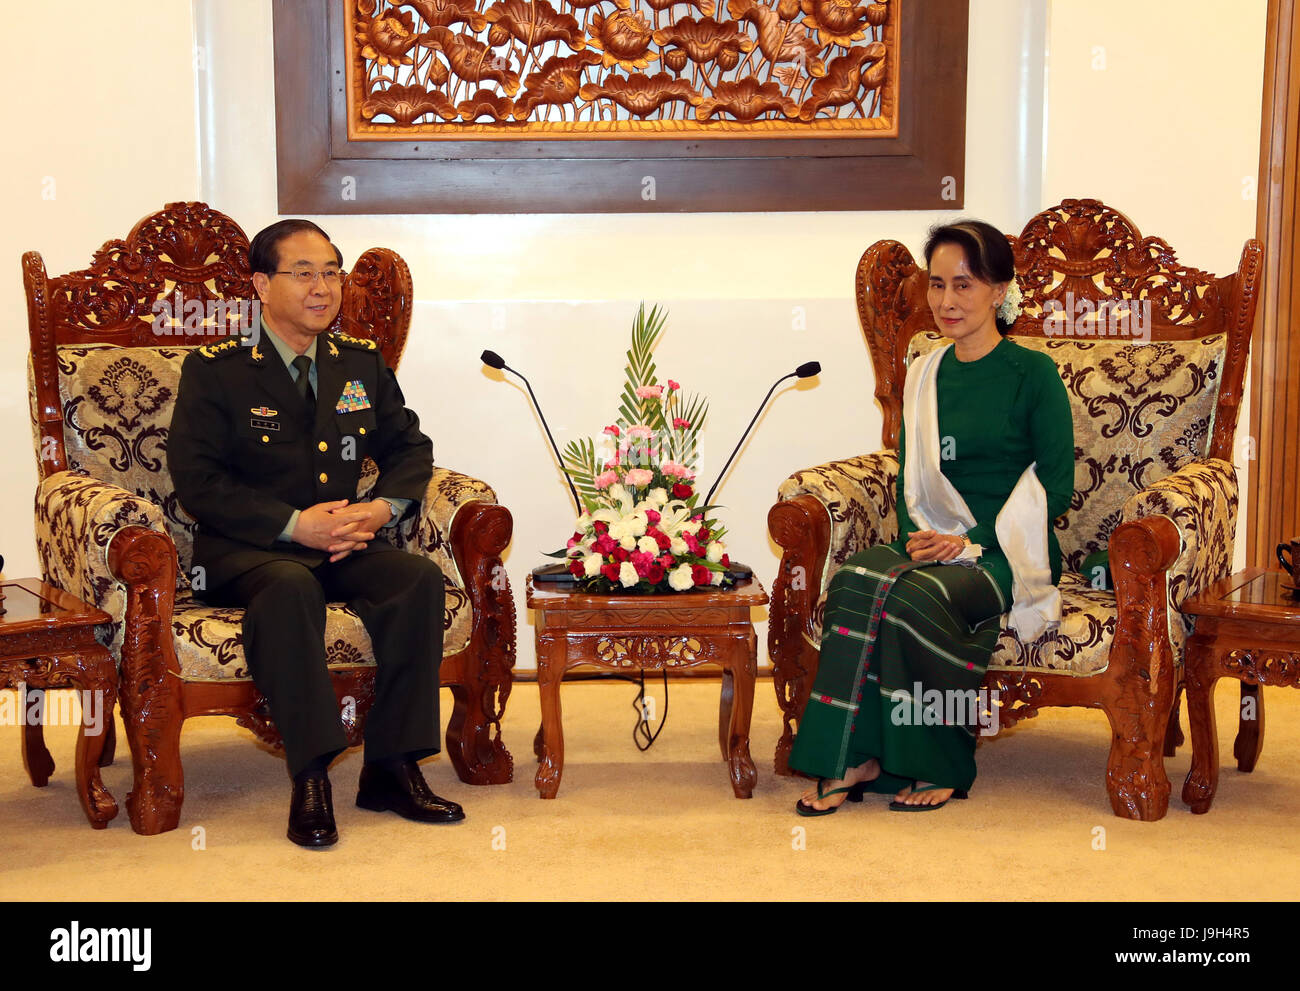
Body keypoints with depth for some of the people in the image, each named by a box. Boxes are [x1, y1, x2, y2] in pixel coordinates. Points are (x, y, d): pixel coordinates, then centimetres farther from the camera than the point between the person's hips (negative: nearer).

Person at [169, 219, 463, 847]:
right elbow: (197, 481, -9)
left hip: (344, 543, 4)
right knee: (289, 588, -38)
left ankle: (391, 768, -20)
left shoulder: (362, 364, 13)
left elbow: (409, 447, 16)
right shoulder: (214, 371, -2)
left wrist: (383, 508, -6)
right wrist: (294, 524, -20)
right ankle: (311, 777, -33)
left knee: (419, 577, -25)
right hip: (246, 549, -4)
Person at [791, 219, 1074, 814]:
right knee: (854, 579, -29)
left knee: (913, 595, -34)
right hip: (930, 545, 4)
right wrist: (916, 536, -3)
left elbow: (1055, 486, -3)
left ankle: (941, 766, -13)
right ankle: (853, 760, -24)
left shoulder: (1033, 374, 1)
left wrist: (972, 541, -13)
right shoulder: (923, 377, 17)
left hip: (1008, 553, -4)